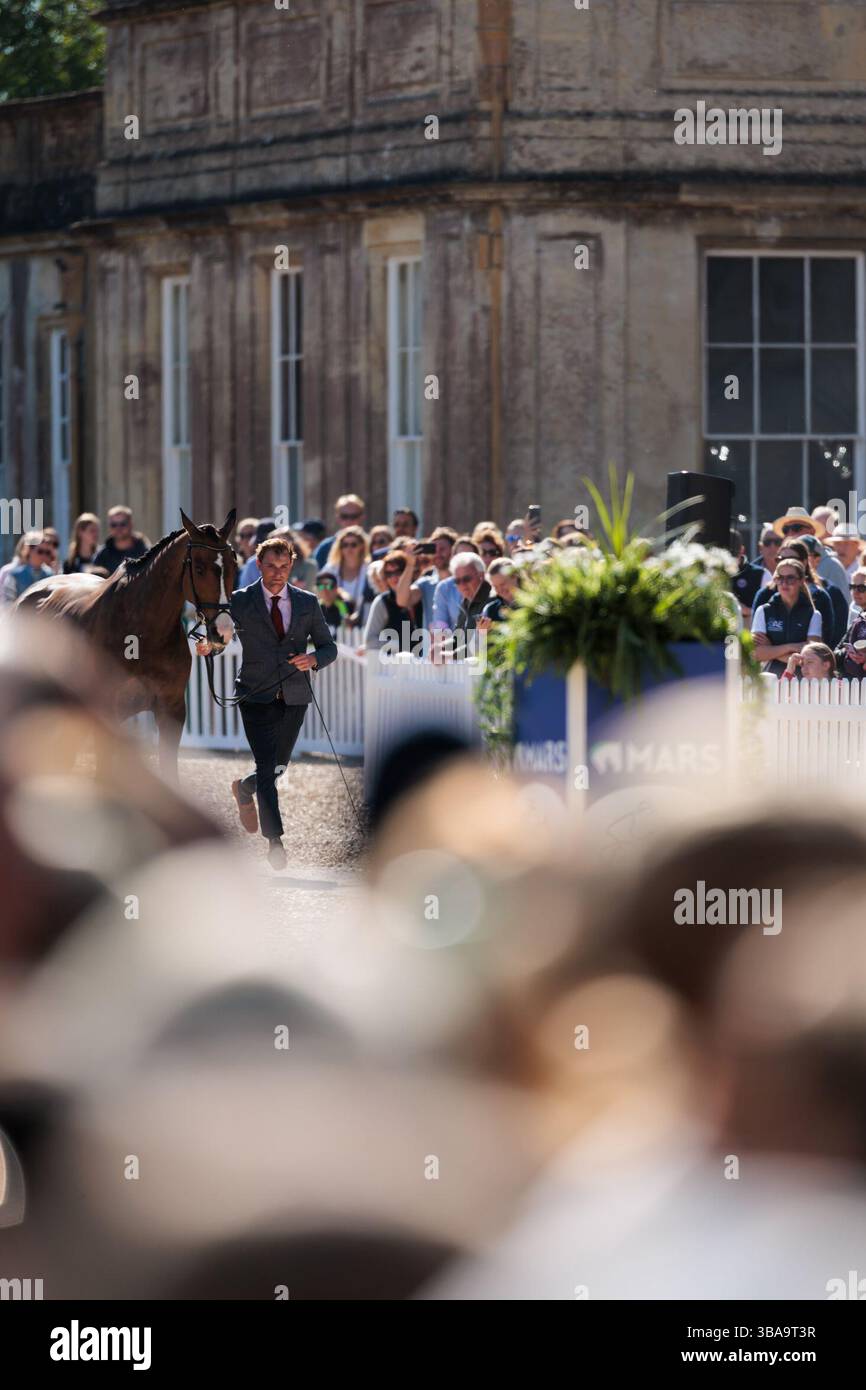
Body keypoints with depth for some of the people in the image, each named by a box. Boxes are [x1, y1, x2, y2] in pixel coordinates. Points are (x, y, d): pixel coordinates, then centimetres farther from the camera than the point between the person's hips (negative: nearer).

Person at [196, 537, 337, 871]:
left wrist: (313, 659, -12)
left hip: (294, 697, 3)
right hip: (256, 697, -3)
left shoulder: (307, 603, 7)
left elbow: (328, 646, 10)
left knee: (278, 767, 15)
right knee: (267, 768, -12)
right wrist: (208, 645, -27)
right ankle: (275, 840, -9)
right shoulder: (240, 602, -1)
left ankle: (243, 789, 47)